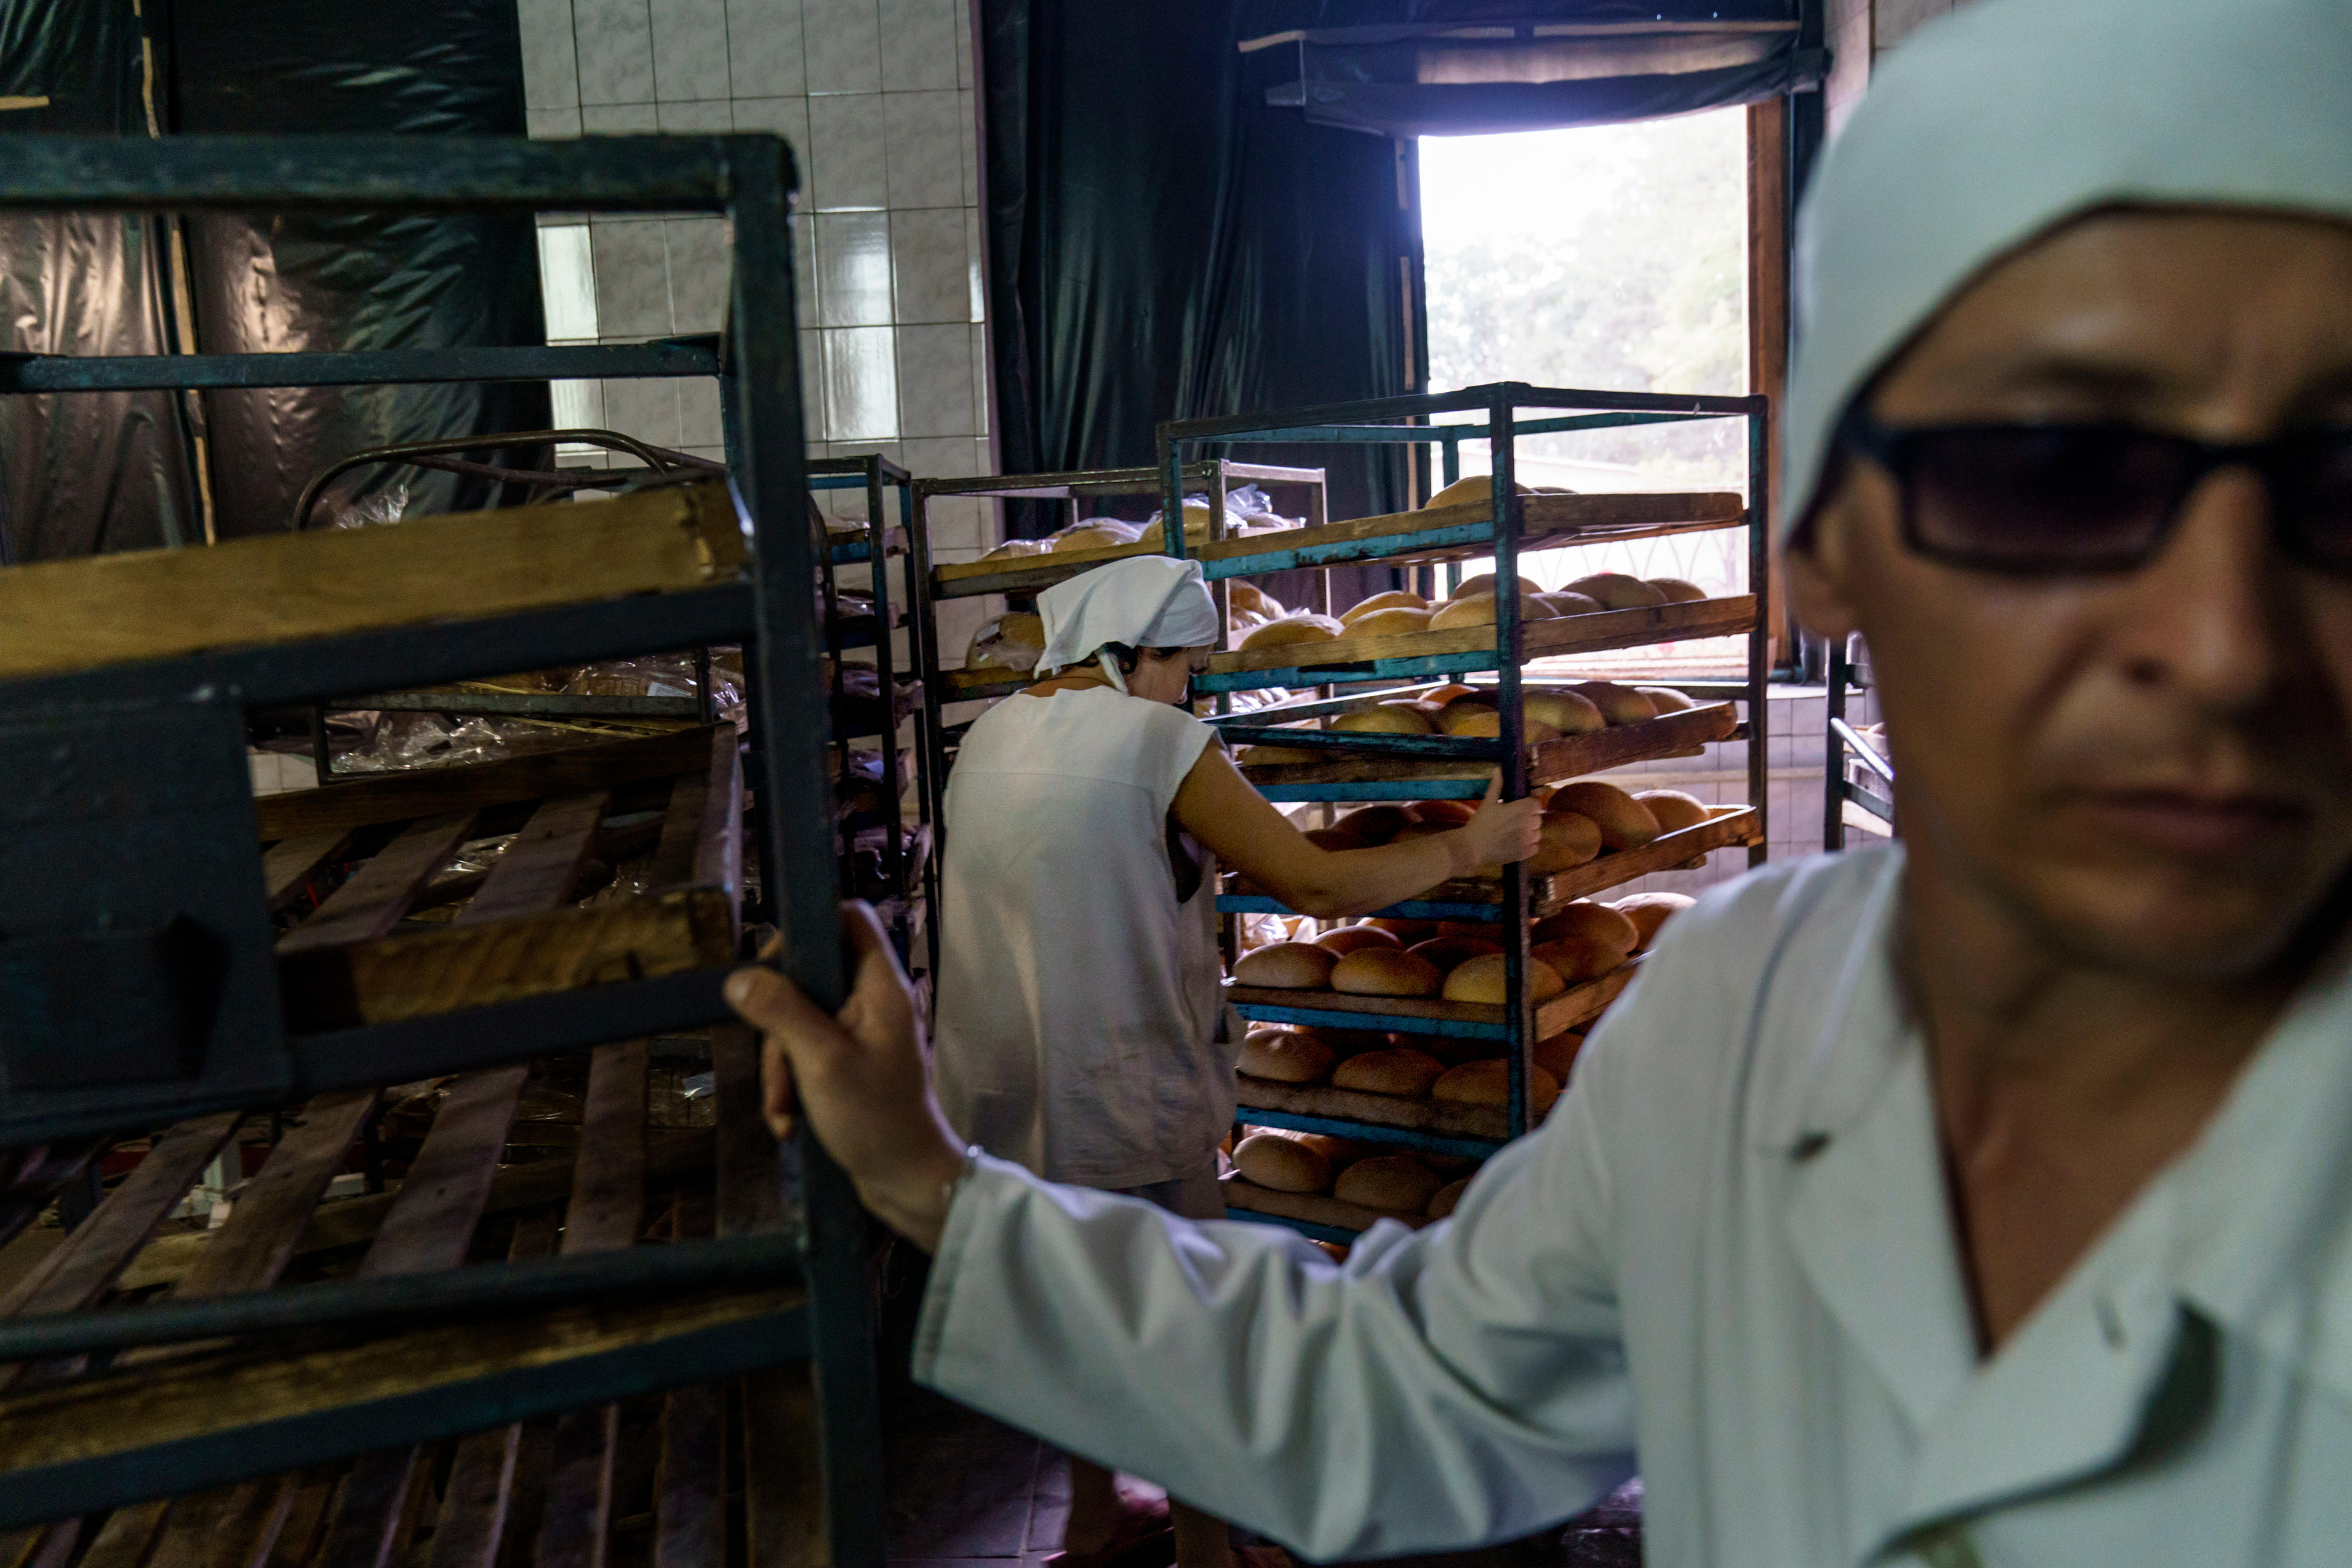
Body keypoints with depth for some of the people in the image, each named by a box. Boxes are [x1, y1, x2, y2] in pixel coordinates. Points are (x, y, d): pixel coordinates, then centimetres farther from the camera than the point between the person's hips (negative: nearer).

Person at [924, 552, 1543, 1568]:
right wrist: (1470, 847, -4)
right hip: (1122, 1099, -7)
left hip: (1002, 1096, 7)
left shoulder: (987, 738, 6)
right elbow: (1317, 884, -16)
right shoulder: (1158, 742, -16)